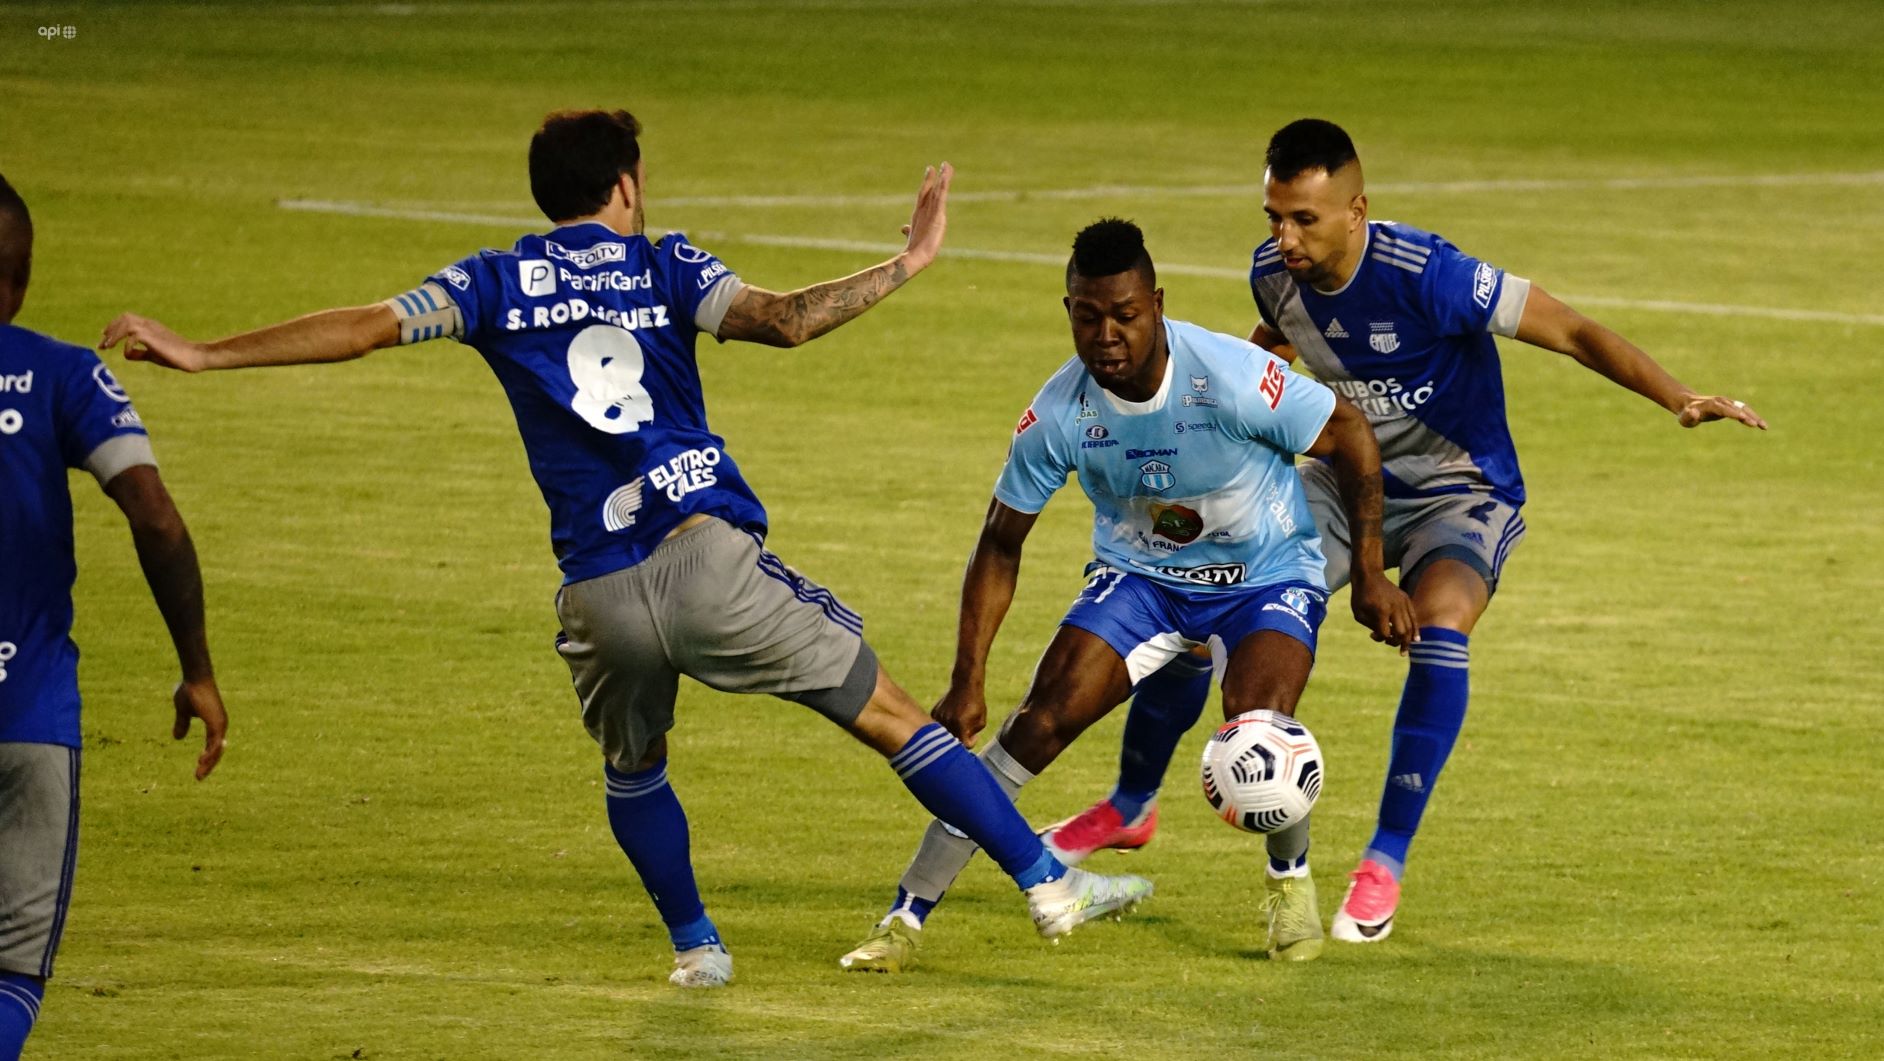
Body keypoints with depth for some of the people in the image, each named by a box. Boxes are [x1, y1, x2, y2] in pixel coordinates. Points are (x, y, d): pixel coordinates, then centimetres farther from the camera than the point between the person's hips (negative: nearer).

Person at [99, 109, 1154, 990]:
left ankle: (696, 945, 29)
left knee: (633, 769, 32)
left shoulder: (500, 282, 13)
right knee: (893, 717, 5)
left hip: (599, 593, 2)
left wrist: (204, 354, 6)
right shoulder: (663, 264, 8)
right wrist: (904, 268, -3)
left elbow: (366, 328, 3)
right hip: (708, 551, -2)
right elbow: (781, 319, -9)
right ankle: (1049, 882, 3)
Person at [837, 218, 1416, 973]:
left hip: (1267, 575, -2)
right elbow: (1001, 544, -7)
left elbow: (1350, 438, -14)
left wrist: (1370, 576, -13)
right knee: (1041, 720, -16)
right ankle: (906, 916, -9)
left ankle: (1291, 882, 8)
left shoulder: (1231, 379, -30)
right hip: (1140, 577, 2)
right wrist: (967, 681, -11)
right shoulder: (1059, 415, -20)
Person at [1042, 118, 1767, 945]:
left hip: (1458, 495, -5)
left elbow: (1570, 332, -26)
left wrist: (1678, 399, -35)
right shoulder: (1275, 276, -12)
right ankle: (1131, 807, 22)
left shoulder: (1423, 276, -30)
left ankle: (1385, 866, -25)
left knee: (1441, 622, -36)